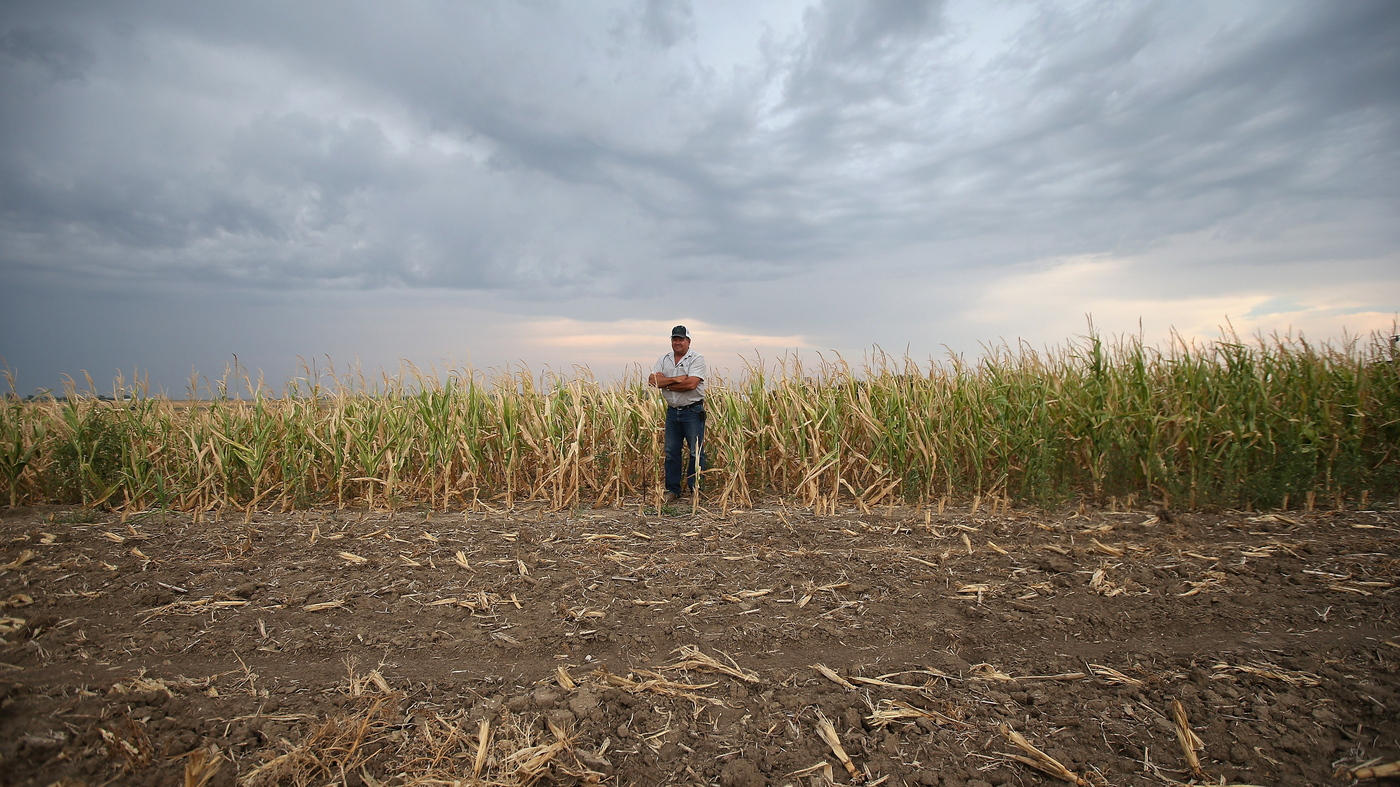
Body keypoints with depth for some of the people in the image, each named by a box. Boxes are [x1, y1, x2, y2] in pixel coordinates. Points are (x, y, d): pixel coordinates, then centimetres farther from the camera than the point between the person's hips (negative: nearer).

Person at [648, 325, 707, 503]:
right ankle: (672, 490, 18)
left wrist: (666, 384, -9)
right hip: (672, 411, 5)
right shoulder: (664, 360, 10)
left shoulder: (697, 358, -5)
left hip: (693, 411, -4)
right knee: (671, 452, 8)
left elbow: (691, 383, -19)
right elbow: (652, 381, -4)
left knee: (696, 452, -1)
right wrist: (676, 379, -14)